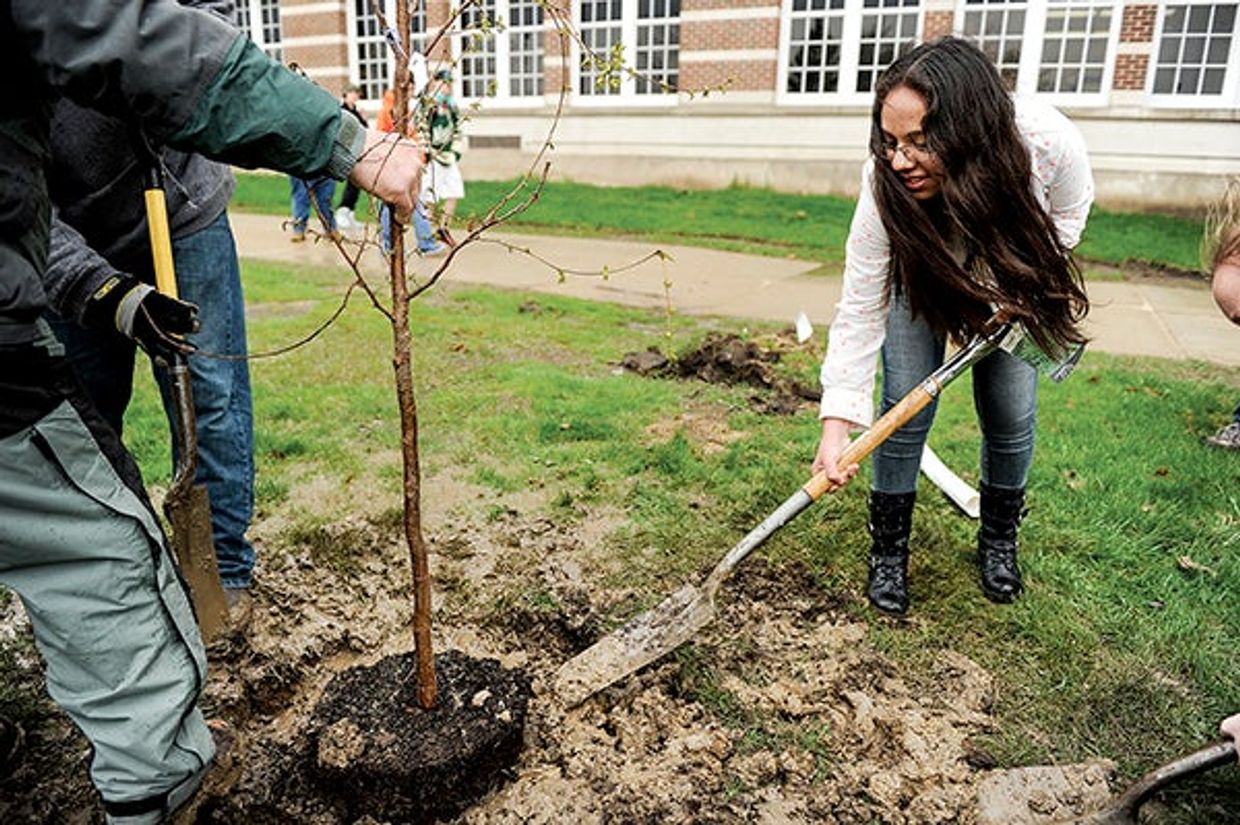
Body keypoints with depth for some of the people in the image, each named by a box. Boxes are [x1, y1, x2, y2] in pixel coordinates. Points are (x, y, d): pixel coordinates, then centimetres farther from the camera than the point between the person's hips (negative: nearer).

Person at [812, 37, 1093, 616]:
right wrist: (838, 422, -38)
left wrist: (1024, 286, -22)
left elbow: (1068, 214, -11)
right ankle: (889, 550, 8)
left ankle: (999, 539, 25)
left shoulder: (1049, 143, -37)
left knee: (1011, 417, -1)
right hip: (918, 277, -1)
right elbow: (861, 309, -33)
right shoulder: (885, 184, -38)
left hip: (1010, 283, 1)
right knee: (905, 408, -11)